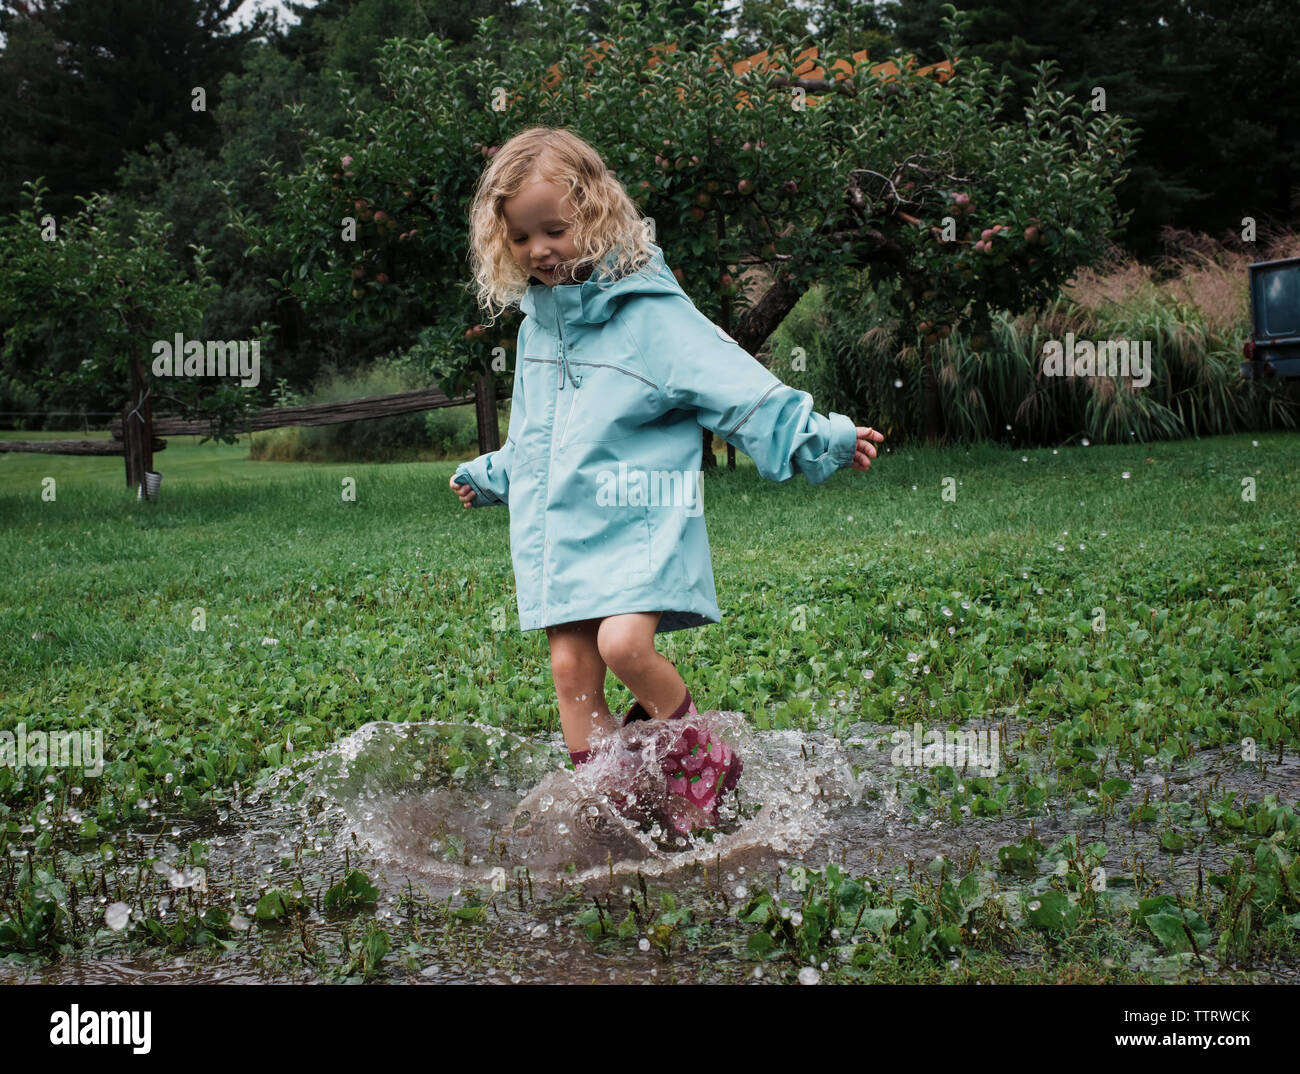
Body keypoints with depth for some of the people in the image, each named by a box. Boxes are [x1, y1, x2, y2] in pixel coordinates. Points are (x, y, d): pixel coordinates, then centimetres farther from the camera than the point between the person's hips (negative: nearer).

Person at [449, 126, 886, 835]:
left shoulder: (651, 312, -8)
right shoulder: (536, 320, 14)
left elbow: (738, 386, -12)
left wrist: (818, 439, -21)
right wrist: (491, 477, 43)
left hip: (638, 519, -6)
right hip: (557, 527, 7)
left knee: (625, 642, -24)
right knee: (570, 665, 2)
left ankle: (698, 757, 2)